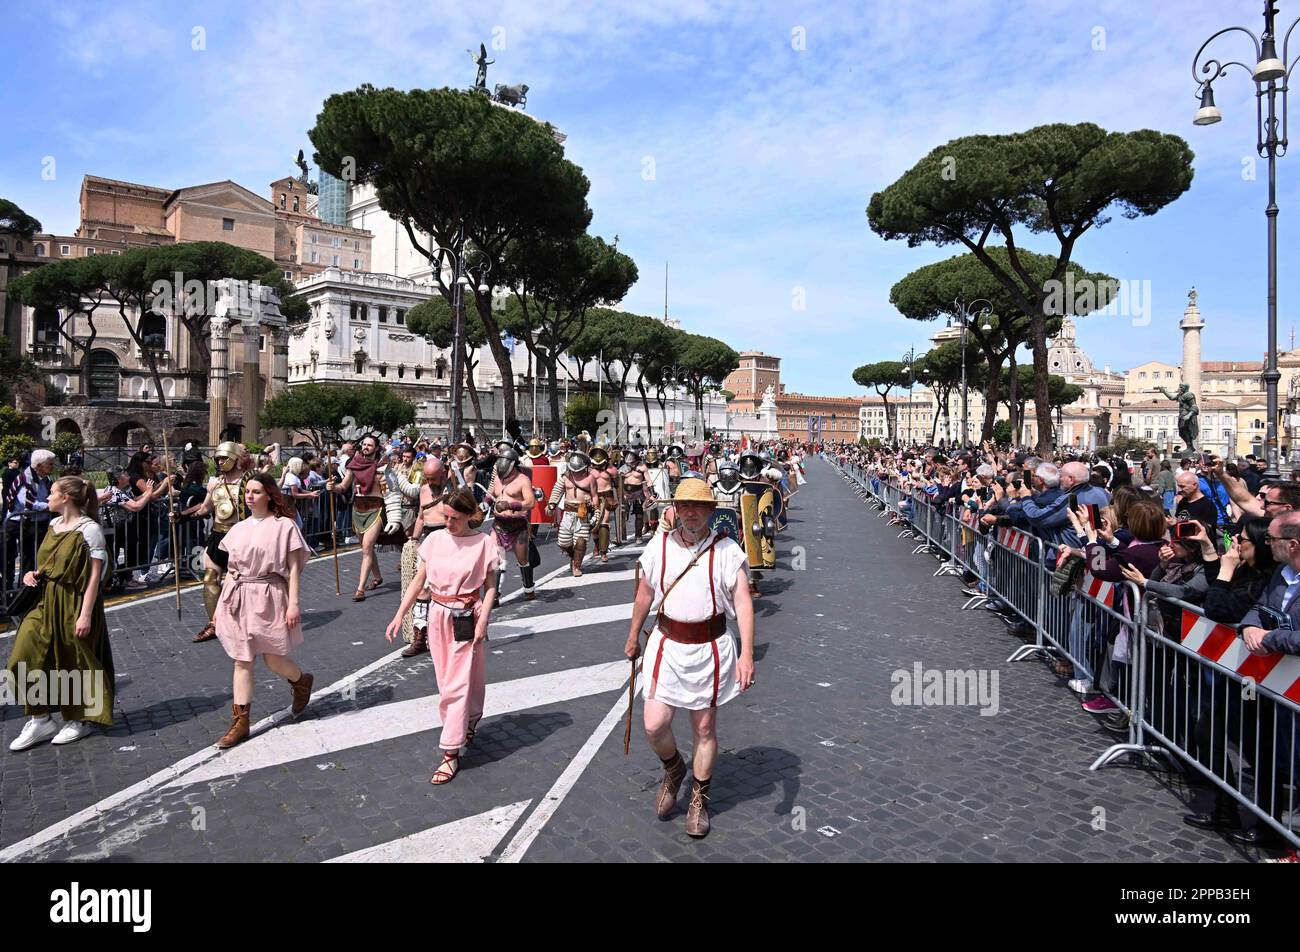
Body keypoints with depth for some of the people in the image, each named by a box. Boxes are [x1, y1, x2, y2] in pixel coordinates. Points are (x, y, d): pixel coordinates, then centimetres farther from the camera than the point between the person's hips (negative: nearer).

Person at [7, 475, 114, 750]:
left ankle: (81, 720, 24)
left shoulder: (89, 529, -15)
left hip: (75, 603, -7)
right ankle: (41, 720, 15)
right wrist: (33, 574, 0)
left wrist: (85, 614, -20)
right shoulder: (54, 524, 8)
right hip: (48, 602, 7)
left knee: (76, 662, 6)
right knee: (28, 657, 1)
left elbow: (95, 575, -17)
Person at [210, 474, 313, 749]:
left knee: (273, 659, 1)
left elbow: (294, 568, -7)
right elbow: (231, 569, 14)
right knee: (241, 660, 7)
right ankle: (240, 722, 14)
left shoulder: (284, 525, -6)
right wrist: (221, 604, 13)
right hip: (238, 598, 5)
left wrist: (293, 603, -12)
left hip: (268, 597, -5)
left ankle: (302, 681, 33)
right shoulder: (238, 529, 9)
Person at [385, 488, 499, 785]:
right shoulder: (435, 540, -1)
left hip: (467, 619, -5)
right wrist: (399, 616, -1)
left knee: (457, 684, -3)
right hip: (438, 616, 5)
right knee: (446, 680, 16)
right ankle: (468, 722, 41)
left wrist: (482, 621, -17)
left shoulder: (483, 543, -11)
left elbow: (490, 587, -7)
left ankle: (451, 753, 4)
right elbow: (418, 582, 4)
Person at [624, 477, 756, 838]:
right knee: (654, 726, -2)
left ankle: (699, 799, 35)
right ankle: (673, 769, 33)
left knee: (705, 729, 11)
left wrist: (747, 654, -23)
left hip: (710, 649, -2)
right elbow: (644, 595, 11)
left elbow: (743, 602, -14)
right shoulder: (659, 546, -1)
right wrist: (633, 637, 19)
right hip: (667, 645, 2)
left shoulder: (727, 551, -9)